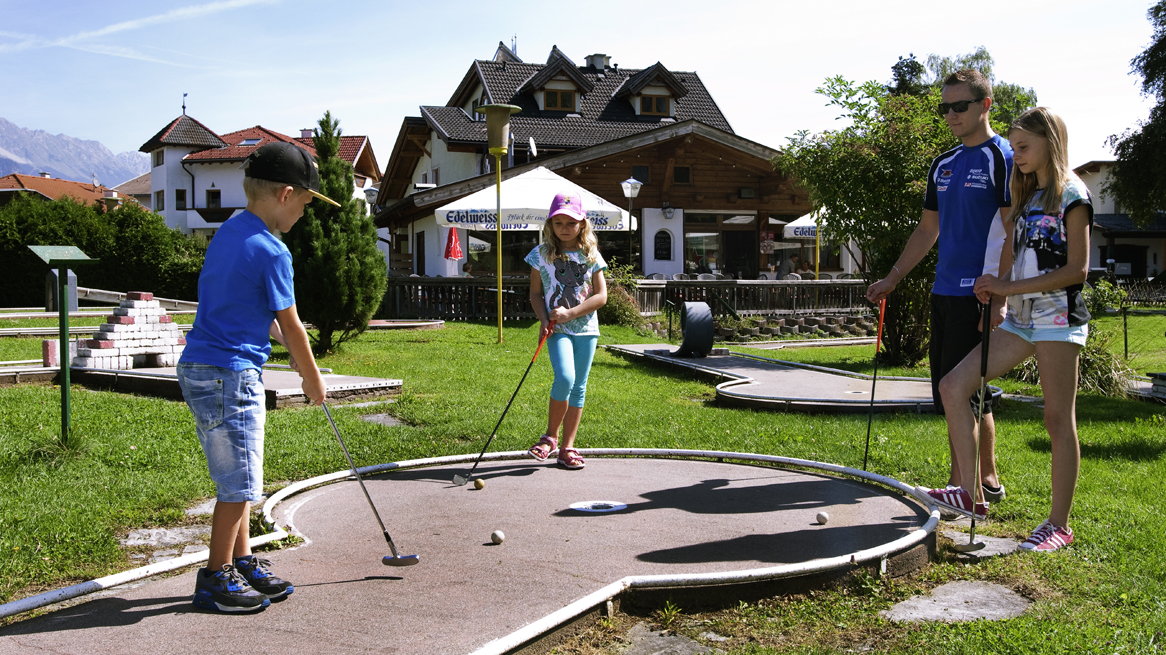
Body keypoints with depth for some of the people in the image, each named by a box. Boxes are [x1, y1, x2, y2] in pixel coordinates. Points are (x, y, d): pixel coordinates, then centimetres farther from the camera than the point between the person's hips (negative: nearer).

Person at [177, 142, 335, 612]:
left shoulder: (228, 233, 12)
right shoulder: (271, 251, -17)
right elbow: (290, 323, -8)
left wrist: (288, 344, 28)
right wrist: (312, 376, 4)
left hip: (202, 369, 10)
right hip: (229, 376, -10)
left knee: (238, 480, 17)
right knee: (239, 484, 0)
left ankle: (242, 563, 26)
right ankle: (215, 579, 10)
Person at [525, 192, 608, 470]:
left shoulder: (591, 255, 4)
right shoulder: (541, 254, 4)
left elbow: (601, 296, -1)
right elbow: (535, 294, 7)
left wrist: (570, 313, -12)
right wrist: (544, 319, -10)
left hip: (586, 327, 2)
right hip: (557, 329, -2)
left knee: (579, 387, 3)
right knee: (565, 377, -22)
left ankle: (567, 447, 13)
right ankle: (550, 437, -4)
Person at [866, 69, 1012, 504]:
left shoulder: (1003, 158, -6)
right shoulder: (943, 165, 17)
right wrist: (892, 278, 21)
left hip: (978, 293, -8)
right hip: (944, 291, 8)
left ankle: (960, 487, 0)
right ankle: (987, 478, 21)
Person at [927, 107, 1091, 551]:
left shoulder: (1072, 194, -5)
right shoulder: (1026, 198, 19)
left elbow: (1077, 269, -13)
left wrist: (1010, 288, -16)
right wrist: (996, 290, -1)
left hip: (1058, 317, -8)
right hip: (1020, 319, 8)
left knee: (1058, 419, -3)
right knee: (953, 386, -4)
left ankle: (1059, 525, 5)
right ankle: (971, 493, -2)